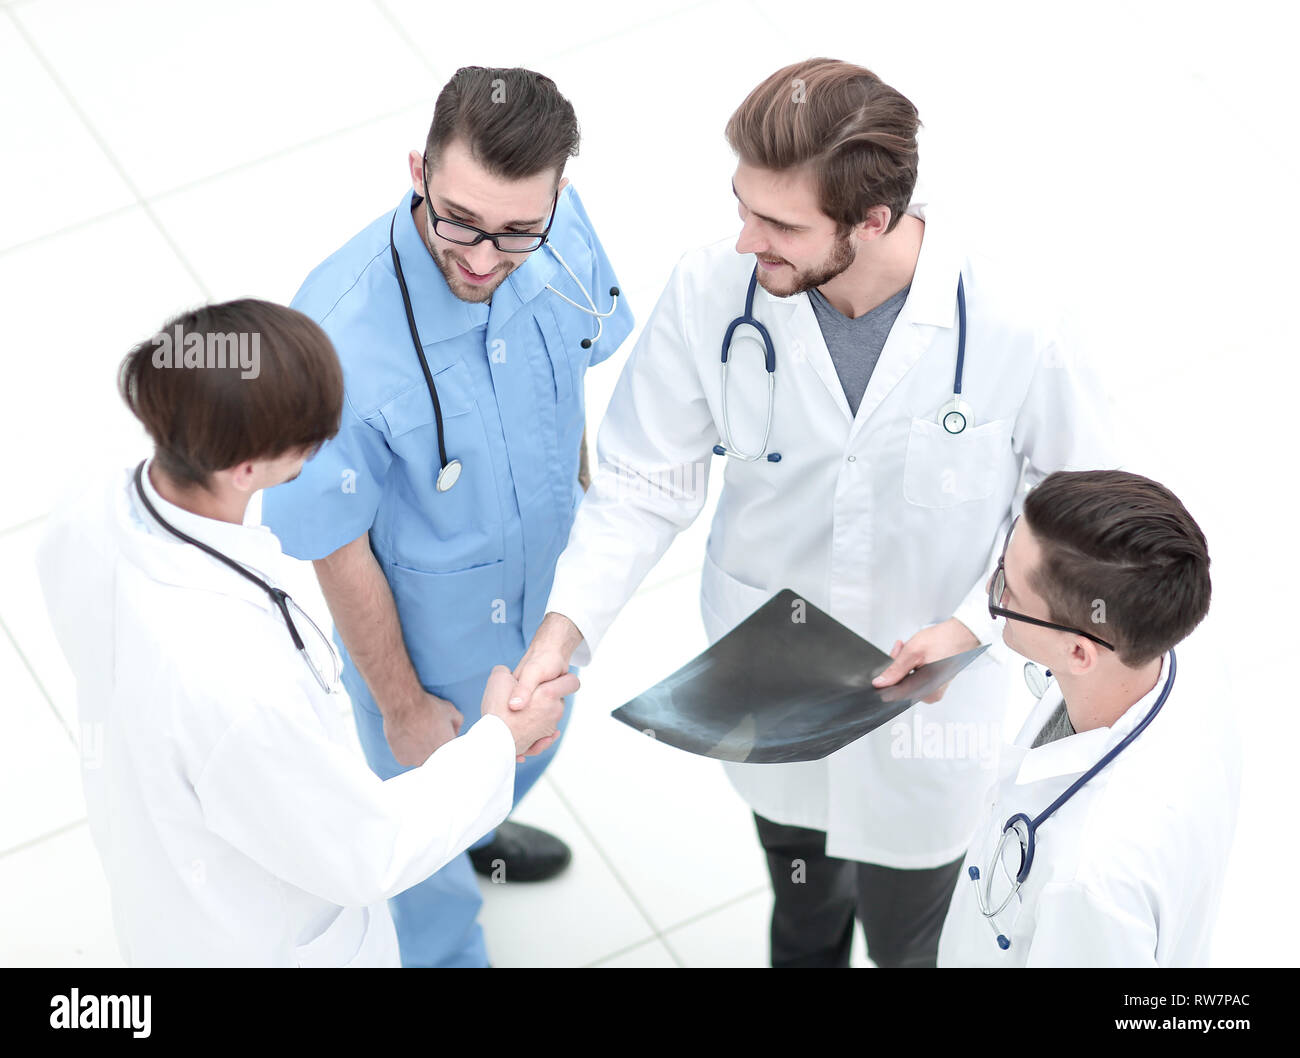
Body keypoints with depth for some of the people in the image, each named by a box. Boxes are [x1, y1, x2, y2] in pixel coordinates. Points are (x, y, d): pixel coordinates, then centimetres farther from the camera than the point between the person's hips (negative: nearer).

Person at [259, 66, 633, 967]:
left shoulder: (564, 230, -25)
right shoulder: (340, 337, -40)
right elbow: (339, 549, -24)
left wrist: (582, 516, 13)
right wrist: (404, 705, -12)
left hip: (545, 589, 6)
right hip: (425, 622, -5)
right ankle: (445, 947, 55)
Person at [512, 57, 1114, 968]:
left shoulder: (1011, 334, -31)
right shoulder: (710, 295, -25)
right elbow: (646, 482, -13)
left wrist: (970, 626, -25)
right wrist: (566, 626, -27)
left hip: (926, 690, -2)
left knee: (908, 936, 22)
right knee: (801, 907, 32)